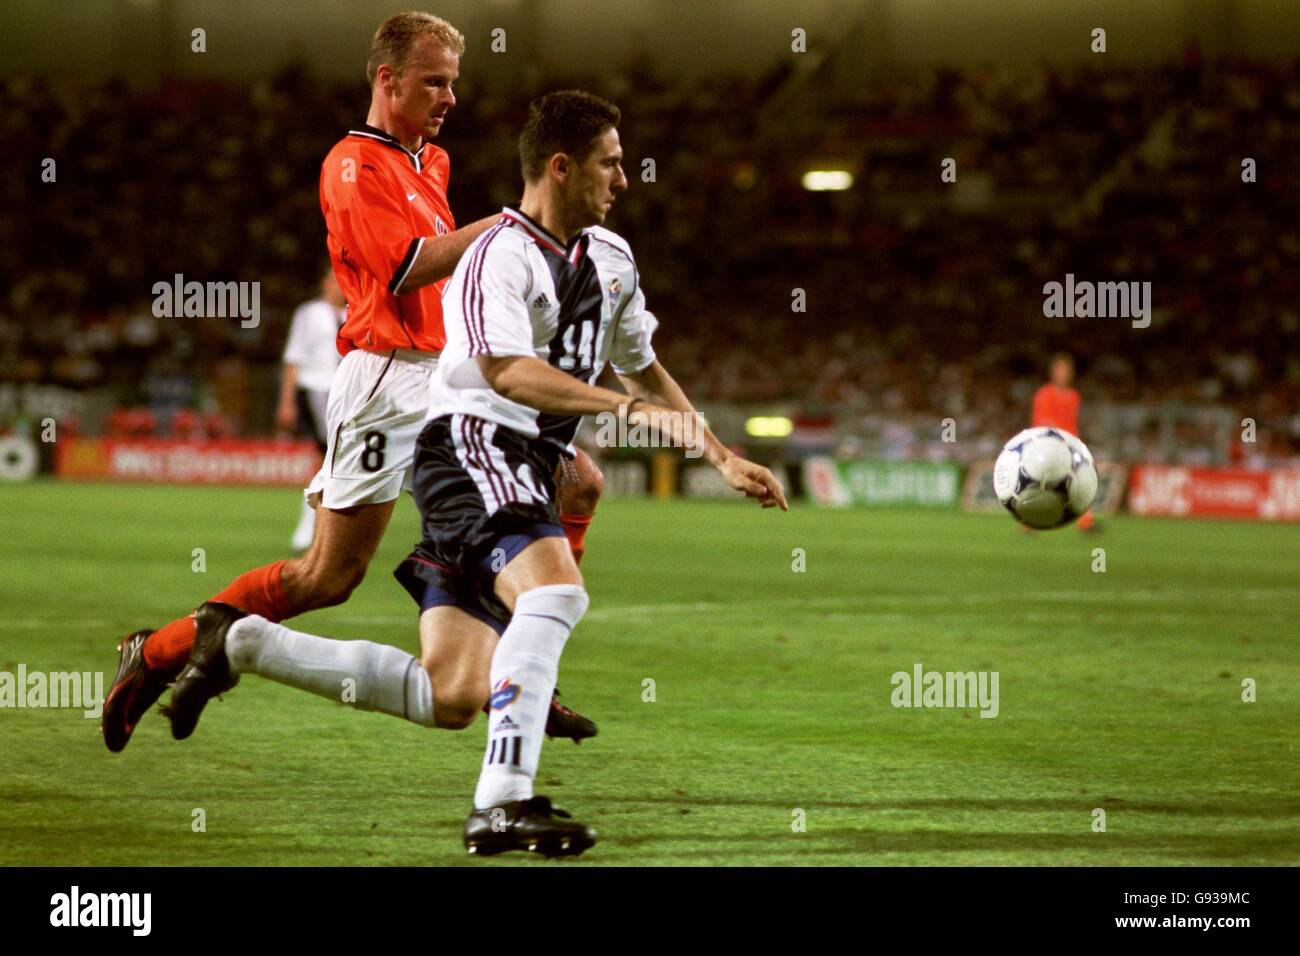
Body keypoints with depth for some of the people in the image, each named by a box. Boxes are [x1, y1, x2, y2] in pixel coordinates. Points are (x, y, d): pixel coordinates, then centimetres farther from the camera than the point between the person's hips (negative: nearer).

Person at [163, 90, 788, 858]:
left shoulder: (611, 257, 16)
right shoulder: (501, 255, -12)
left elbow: (643, 365, 28)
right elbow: (508, 370, -26)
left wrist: (725, 458, 23)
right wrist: (629, 408, -32)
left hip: (526, 471, 9)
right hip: (474, 453, -9)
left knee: (449, 700, 2)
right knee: (556, 589, -34)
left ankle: (241, 642, 16)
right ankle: (504, 802, -38)